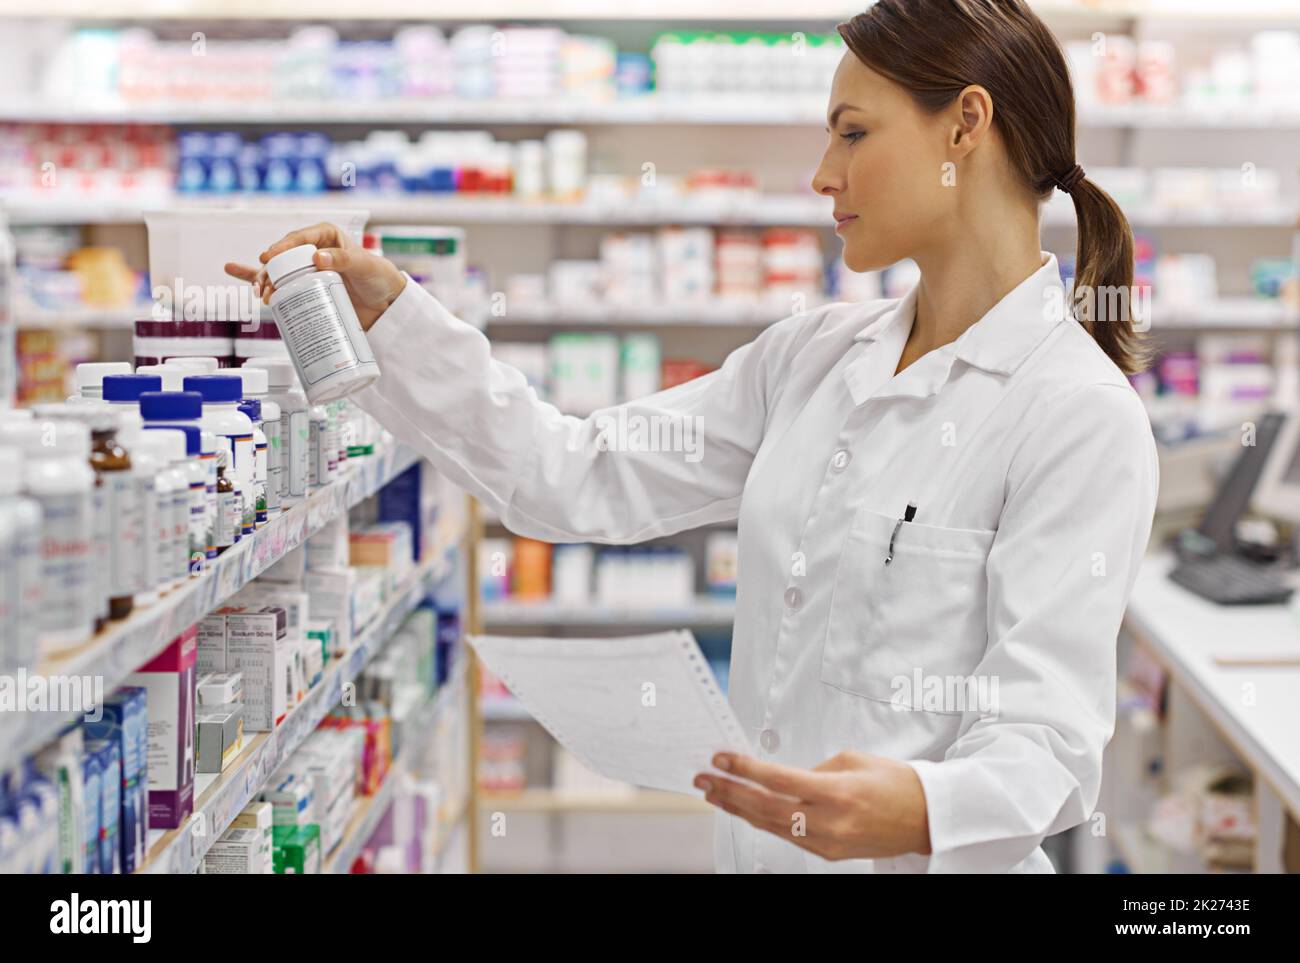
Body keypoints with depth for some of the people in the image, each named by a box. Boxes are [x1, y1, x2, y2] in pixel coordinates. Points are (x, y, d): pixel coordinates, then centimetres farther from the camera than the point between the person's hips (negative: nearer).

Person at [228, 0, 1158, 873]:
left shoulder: (1081, 415, -15)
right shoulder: (811, 357, 7)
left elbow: (1044, 730, -21)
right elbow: (578, 478, 5)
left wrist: (920, 811, -41)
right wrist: (391, 315, 0)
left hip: (919, 865, -7)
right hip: (754, 853, 7)